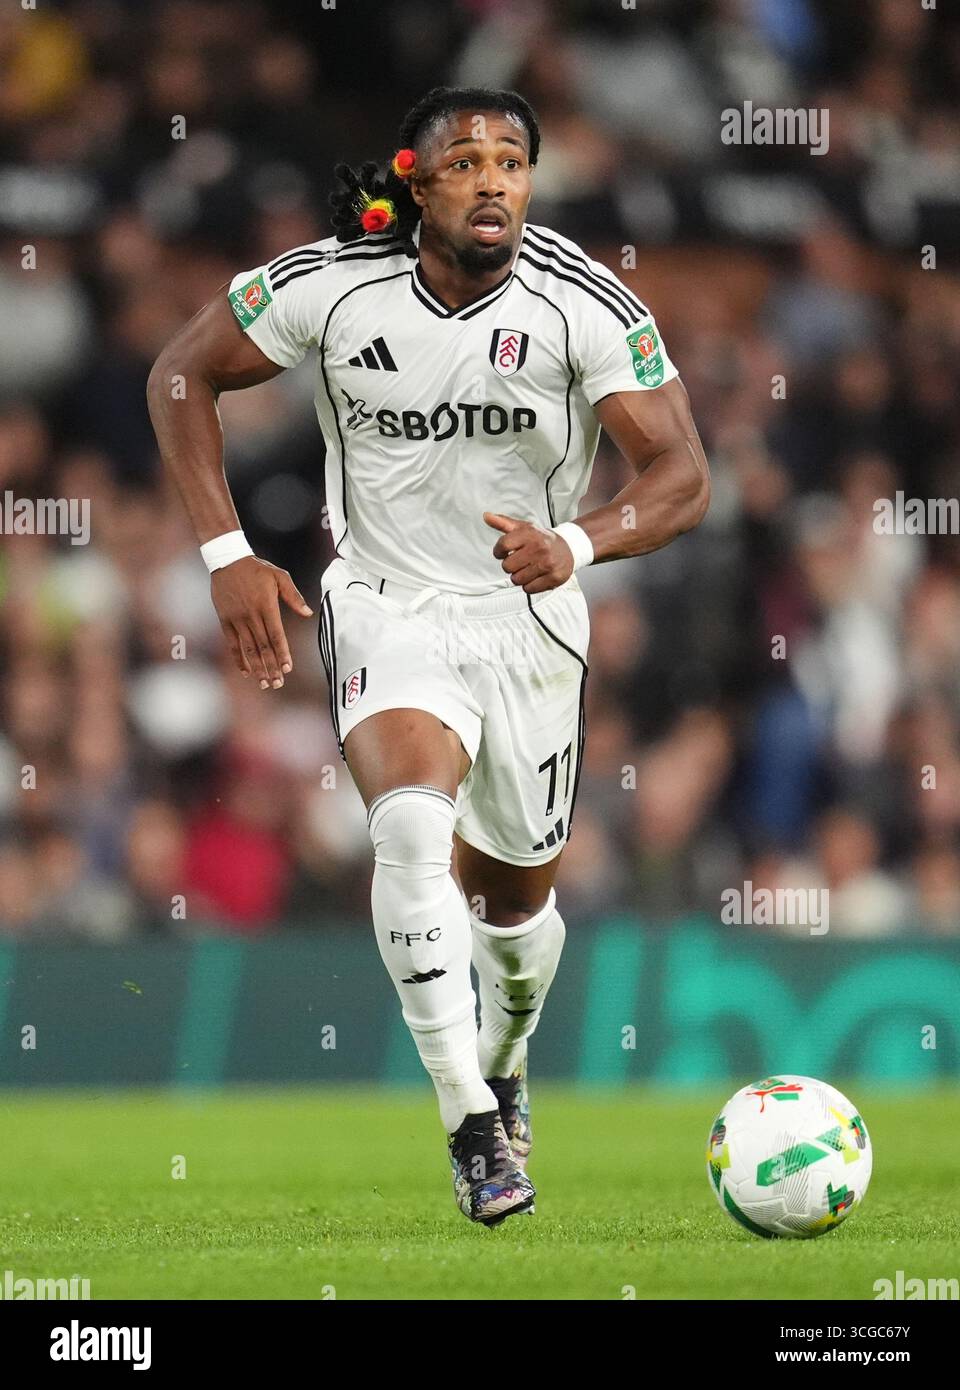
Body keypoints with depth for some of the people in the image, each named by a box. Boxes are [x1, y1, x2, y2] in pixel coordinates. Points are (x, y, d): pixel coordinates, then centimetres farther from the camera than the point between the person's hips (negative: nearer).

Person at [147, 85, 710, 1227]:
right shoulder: (329, 287, -15)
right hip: (385, 608, -1)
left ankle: (504, 1066, 50)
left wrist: (576, 545, -36)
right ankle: (471, 1125, -26)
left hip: (528, 616, 1)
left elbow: (681, 478, -16)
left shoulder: (585, 306, -16)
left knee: (515, 890, 16)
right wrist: (226, 554, -10)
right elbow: (181, 373, -1)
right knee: (412, 821, -30)